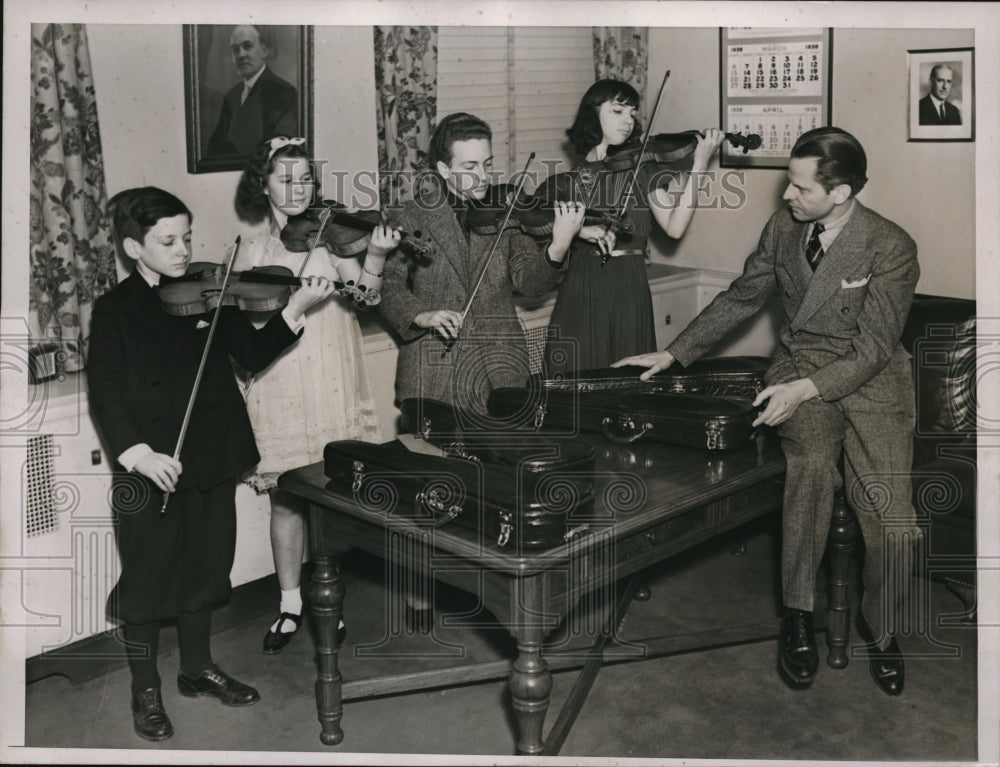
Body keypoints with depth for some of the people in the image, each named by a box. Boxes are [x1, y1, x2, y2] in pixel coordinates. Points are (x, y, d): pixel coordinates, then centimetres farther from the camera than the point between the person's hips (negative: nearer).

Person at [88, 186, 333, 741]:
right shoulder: (114, 310, -6)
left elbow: (252, 354, -1)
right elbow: (105, 394, -11)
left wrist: (295, 311, -15)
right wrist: (138, 454, -24)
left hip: (212, 460, 4)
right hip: (151, 470, -4)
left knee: (204, 566, 17)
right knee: (147, 579, 7)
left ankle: (197, 668, 37)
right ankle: (146, 691, 25)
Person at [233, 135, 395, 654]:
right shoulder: (254, 249, 6)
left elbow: (363, 291, -11)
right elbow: (245, 316, 2)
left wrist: (375, 255, -30)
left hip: (334, 387, 0)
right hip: (280, 391, 1)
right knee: (287, 500, 6)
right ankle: (290, 606, 23)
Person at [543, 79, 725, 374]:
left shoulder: (641, 169, 7)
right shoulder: (569, 178, 7)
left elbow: (674, 226, -7)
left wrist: (699, 164, -13)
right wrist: (579, 229, -23)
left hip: (628, 293, 0)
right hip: (578, 293, 0)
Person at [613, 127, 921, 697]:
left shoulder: (892, 249, -12)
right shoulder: (784, 226, 3)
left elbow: (873, 348, -15)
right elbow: (741, 298, 13)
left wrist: (805, 389, -28)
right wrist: (672, 355, 10)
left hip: (872, 378, -2)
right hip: (801, 371, 3)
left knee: (892, 522, -17)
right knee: (813, 462, -31)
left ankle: (881, 627, 13)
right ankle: (798, 613, -13)